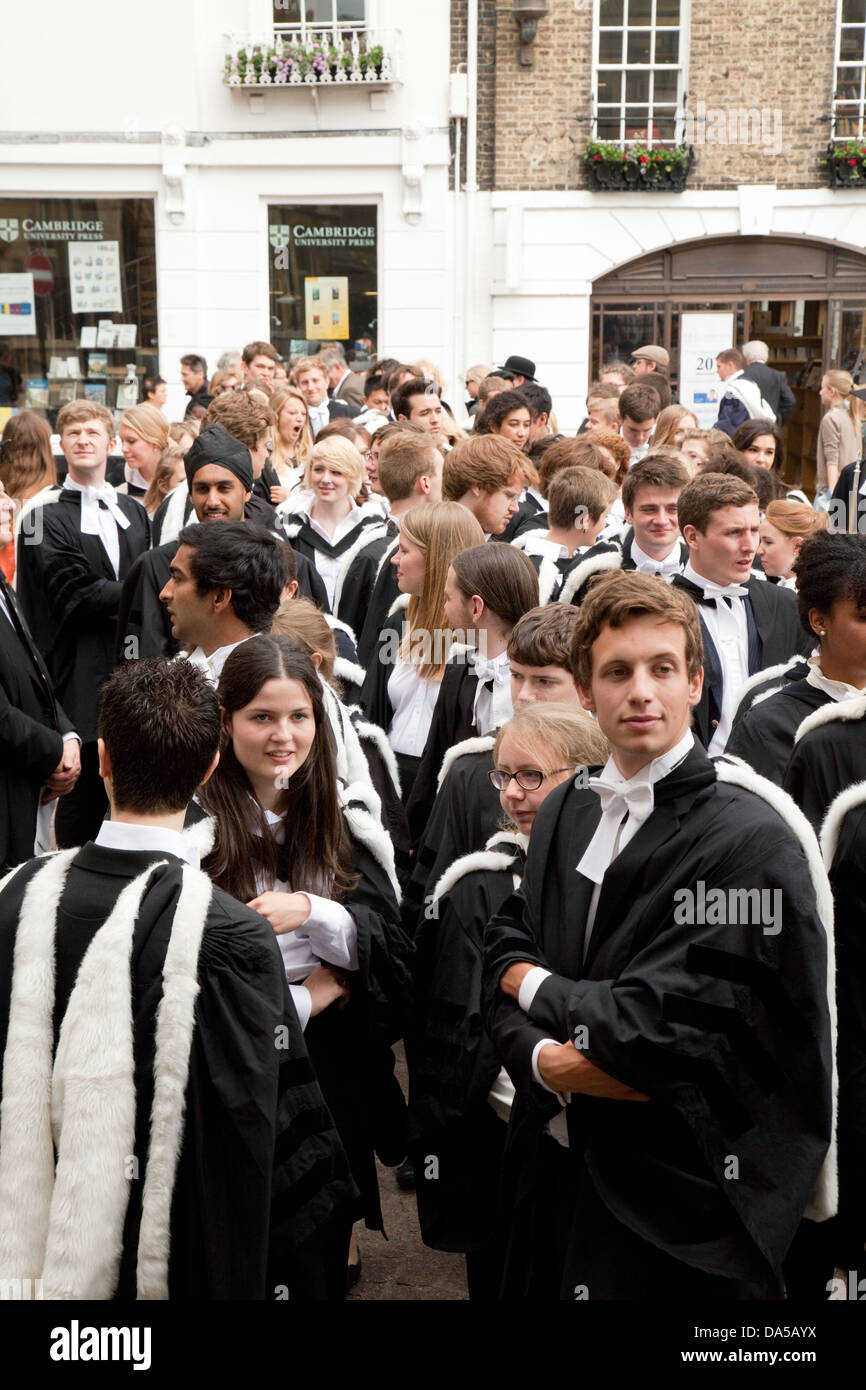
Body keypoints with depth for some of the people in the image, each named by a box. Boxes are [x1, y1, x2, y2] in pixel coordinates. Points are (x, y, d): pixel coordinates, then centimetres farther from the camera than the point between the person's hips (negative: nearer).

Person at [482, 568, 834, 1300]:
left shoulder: (750, 838, -18)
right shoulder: (567, 811, 6)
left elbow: (668, 1027, -23)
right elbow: (505, 955, 3)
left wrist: (538, 987, -8)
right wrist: (545, 1060, -17)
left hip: (680, 1201, -6)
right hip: (555, 1167, 6)